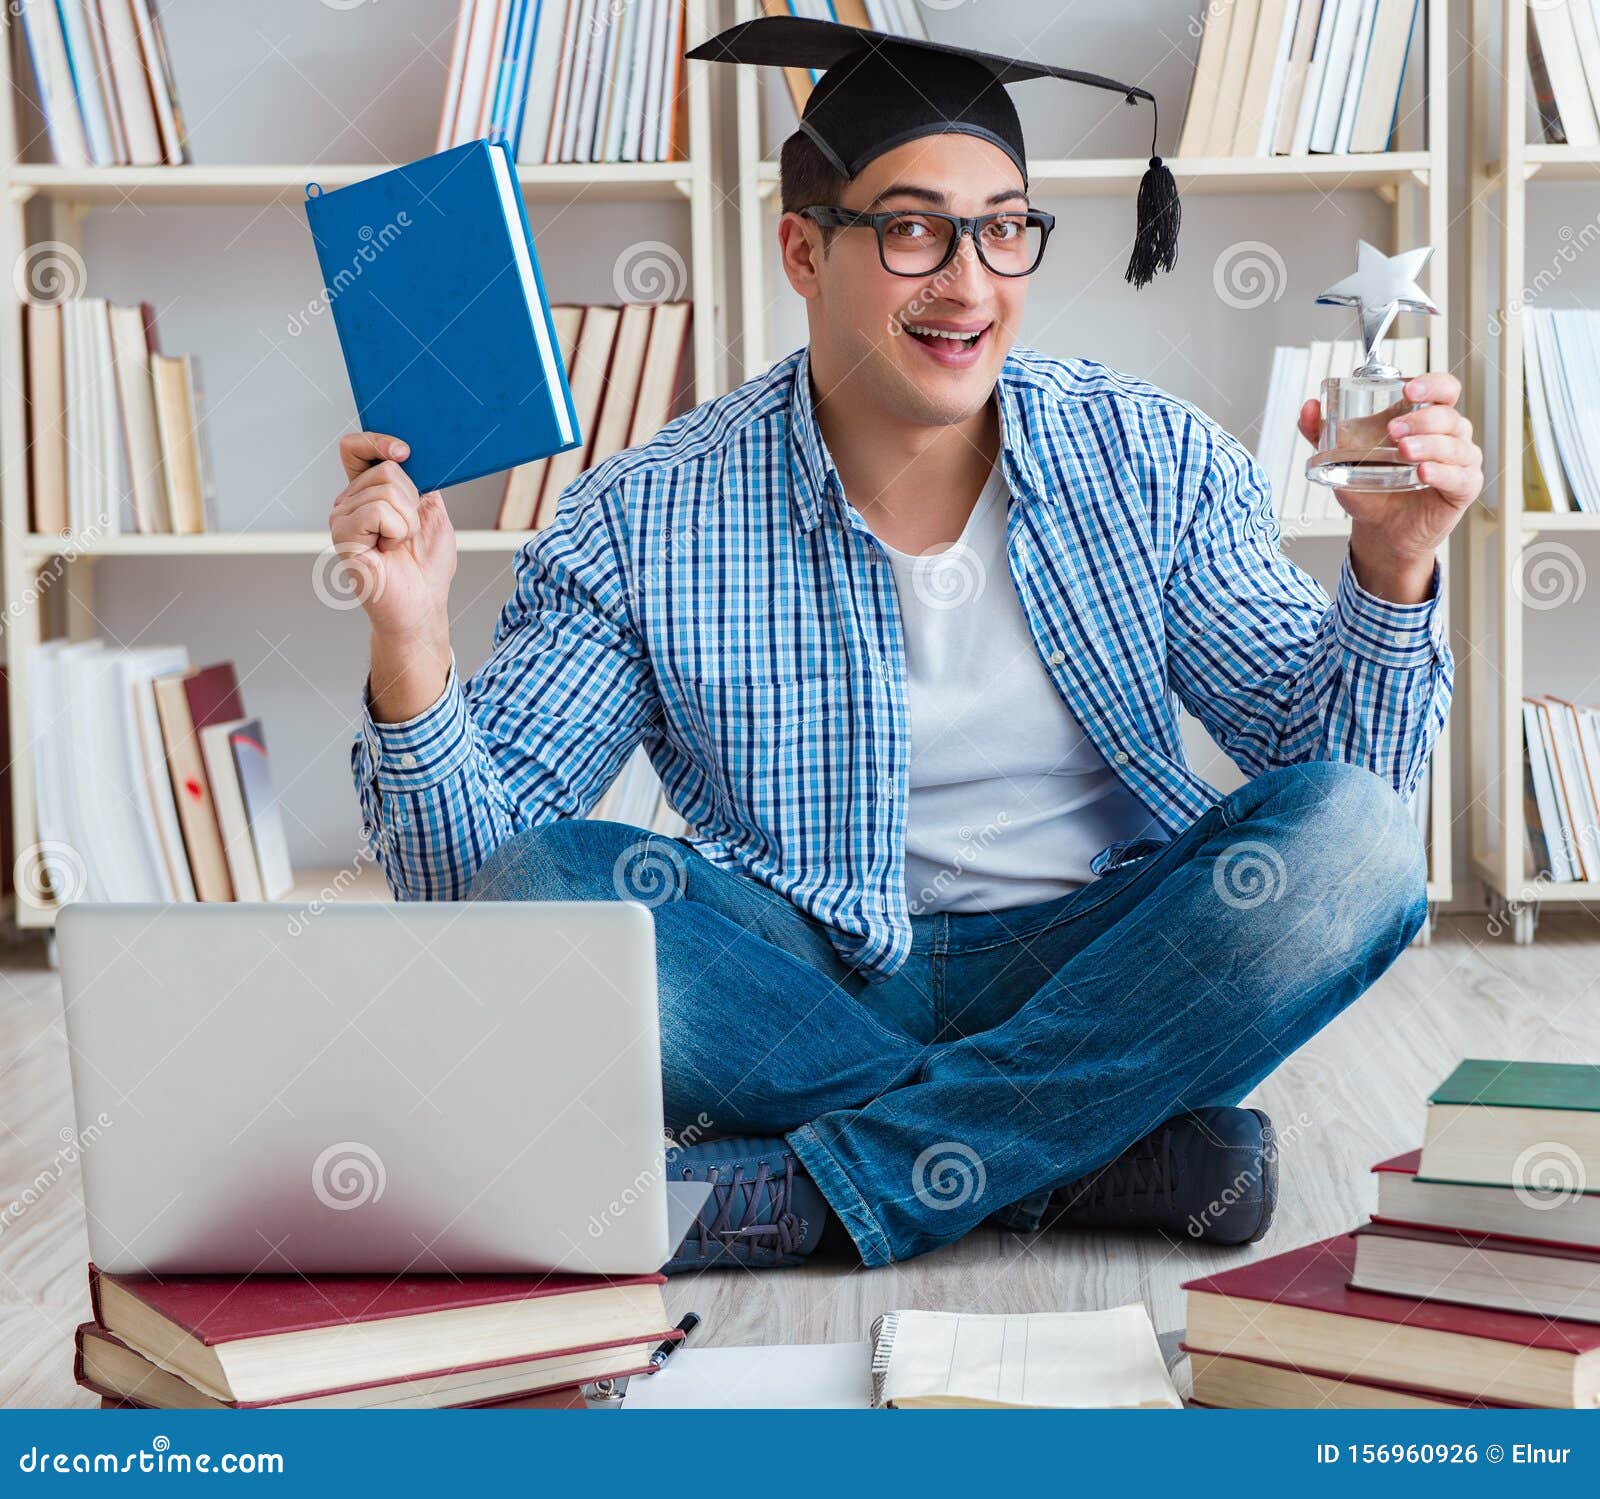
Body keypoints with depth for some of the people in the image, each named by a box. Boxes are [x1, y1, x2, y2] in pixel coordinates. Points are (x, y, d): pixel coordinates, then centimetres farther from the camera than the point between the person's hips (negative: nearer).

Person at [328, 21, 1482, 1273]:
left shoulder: (1151, 459, -1)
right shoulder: (645, 524, -6)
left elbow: (1339, 764, 0)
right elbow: (462, 868, -7)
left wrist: (1392, 565, -18)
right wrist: (411, 643, -25)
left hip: (1095, 977, 1)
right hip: (814, 992, -1)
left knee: (1352, 841, -25)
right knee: (538, 889, -25)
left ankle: (802, 1191, -25)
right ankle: (1099, 1152, -23)